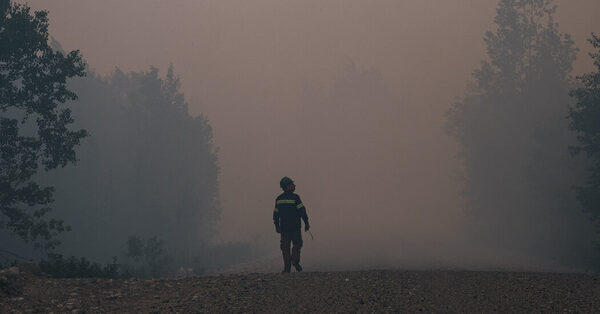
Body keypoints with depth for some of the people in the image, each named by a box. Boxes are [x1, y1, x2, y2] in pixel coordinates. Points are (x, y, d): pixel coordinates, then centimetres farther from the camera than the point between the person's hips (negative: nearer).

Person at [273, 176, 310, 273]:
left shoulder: (279, 199, 8)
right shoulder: (294, 197, -9)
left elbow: (276, 213, 12)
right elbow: (302, 210, -11)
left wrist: (277, 225, 21)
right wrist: (306, 223, -5)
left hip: (283, 226, 4)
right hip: (295, 226, -4)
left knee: (285, 247, 5)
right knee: (297, 243, 9)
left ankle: (287, 267, 1)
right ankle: (295, 260, -11)